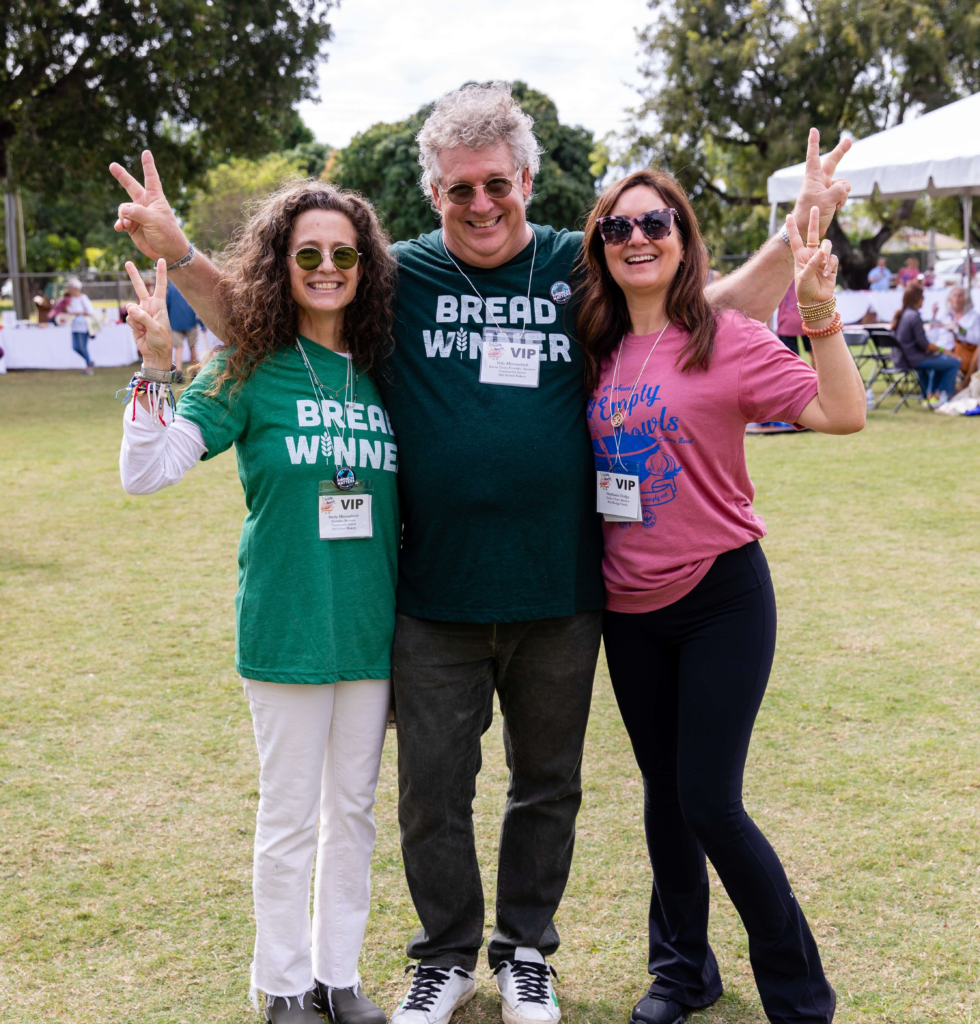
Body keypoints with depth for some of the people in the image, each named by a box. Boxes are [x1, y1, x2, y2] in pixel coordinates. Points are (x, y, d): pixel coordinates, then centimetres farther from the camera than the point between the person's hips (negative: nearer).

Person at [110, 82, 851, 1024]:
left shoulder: (582, 270, 1)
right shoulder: (399, 278, -1)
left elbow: (723, 311, 6)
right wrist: (175, 253, -10)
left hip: (559, 597, 1)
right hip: (434, 600, -1)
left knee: (547, 785, 15)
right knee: (433, 788, 9)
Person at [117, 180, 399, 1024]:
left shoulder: (385, 374, 3)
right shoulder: (250, 371, -6)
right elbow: (145, 472, -12)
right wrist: (156, 369, -23)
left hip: (372, 628, 4)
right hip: (286, 628, -3)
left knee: (355, 810, 14)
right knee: (289, 817, 7)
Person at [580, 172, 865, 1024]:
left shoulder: (727, 340, -10)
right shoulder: (598, 351, 4)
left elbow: (842, 413, -18)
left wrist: (820, 314, -27)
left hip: (721, 596, -5)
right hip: (630, 606, 5)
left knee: (710, 802, -6)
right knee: (663, 792, 15)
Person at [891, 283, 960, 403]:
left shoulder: (898, 315, 8)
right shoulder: (914, 316, -20)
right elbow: (924, 344, -19)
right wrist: (942, 350, -4)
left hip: (900, 359, 10)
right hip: (914, 359, -10)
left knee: (938, 358, 34)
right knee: (954, 363, -2)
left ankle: (930, 395, 36)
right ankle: (940, 395, 10)